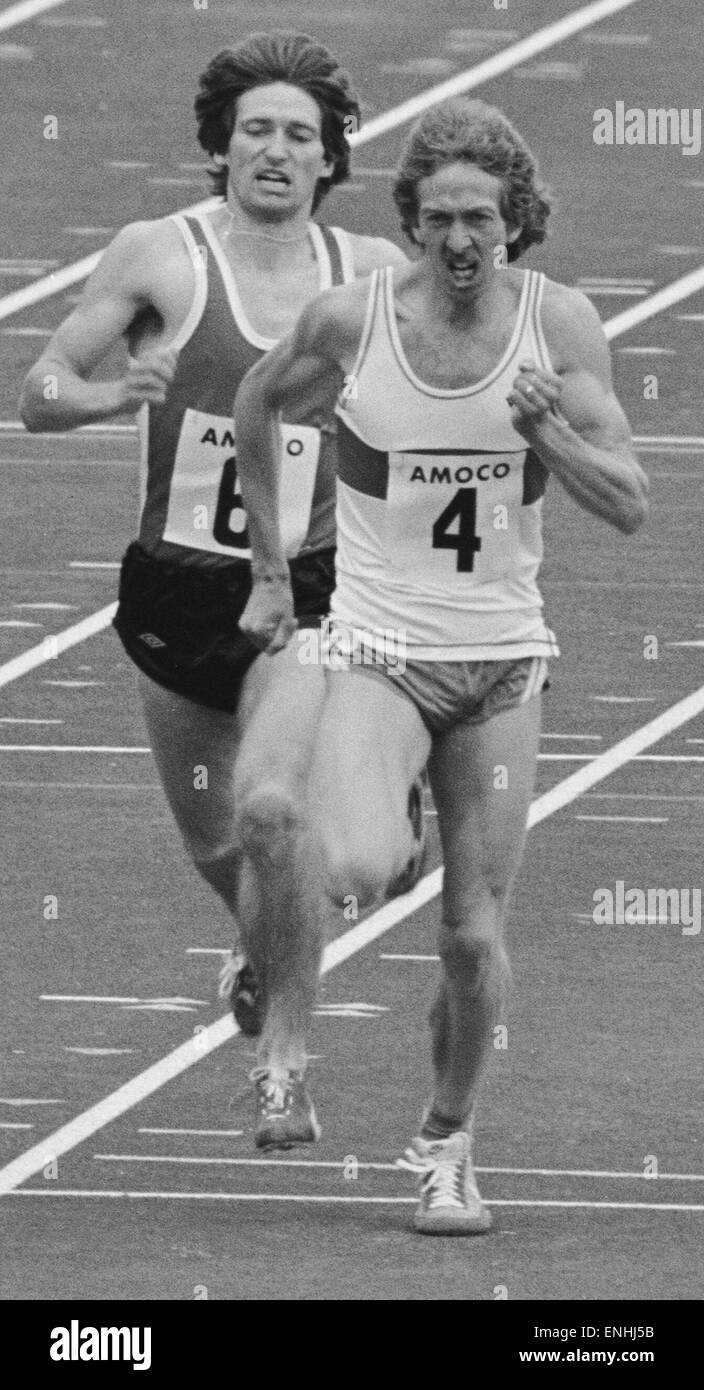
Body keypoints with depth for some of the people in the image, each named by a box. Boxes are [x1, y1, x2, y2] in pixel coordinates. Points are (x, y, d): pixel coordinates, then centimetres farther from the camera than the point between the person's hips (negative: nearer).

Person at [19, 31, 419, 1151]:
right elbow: (39, 394, -4)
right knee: (214, 846, 14)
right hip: (177, 595, 1)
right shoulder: (161, 256, -6)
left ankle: (284, 1063, -11)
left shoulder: (369, 274, 0)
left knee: (270, 807, -24)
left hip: (305, 596, -1)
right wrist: (116, 393, -25)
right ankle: (269, 949, 51)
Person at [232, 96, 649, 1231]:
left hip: (501, 658, 1)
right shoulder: (350, 319, -8)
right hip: (378, 651, -1)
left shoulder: (559, 324, -6)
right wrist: (269, 573, 13)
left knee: (475, 937, 3)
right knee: (360, 873, -27)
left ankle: (446, 1142, 25)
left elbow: (629, 505, -5)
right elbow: (257, 404, 12)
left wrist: (547, 430, -24)